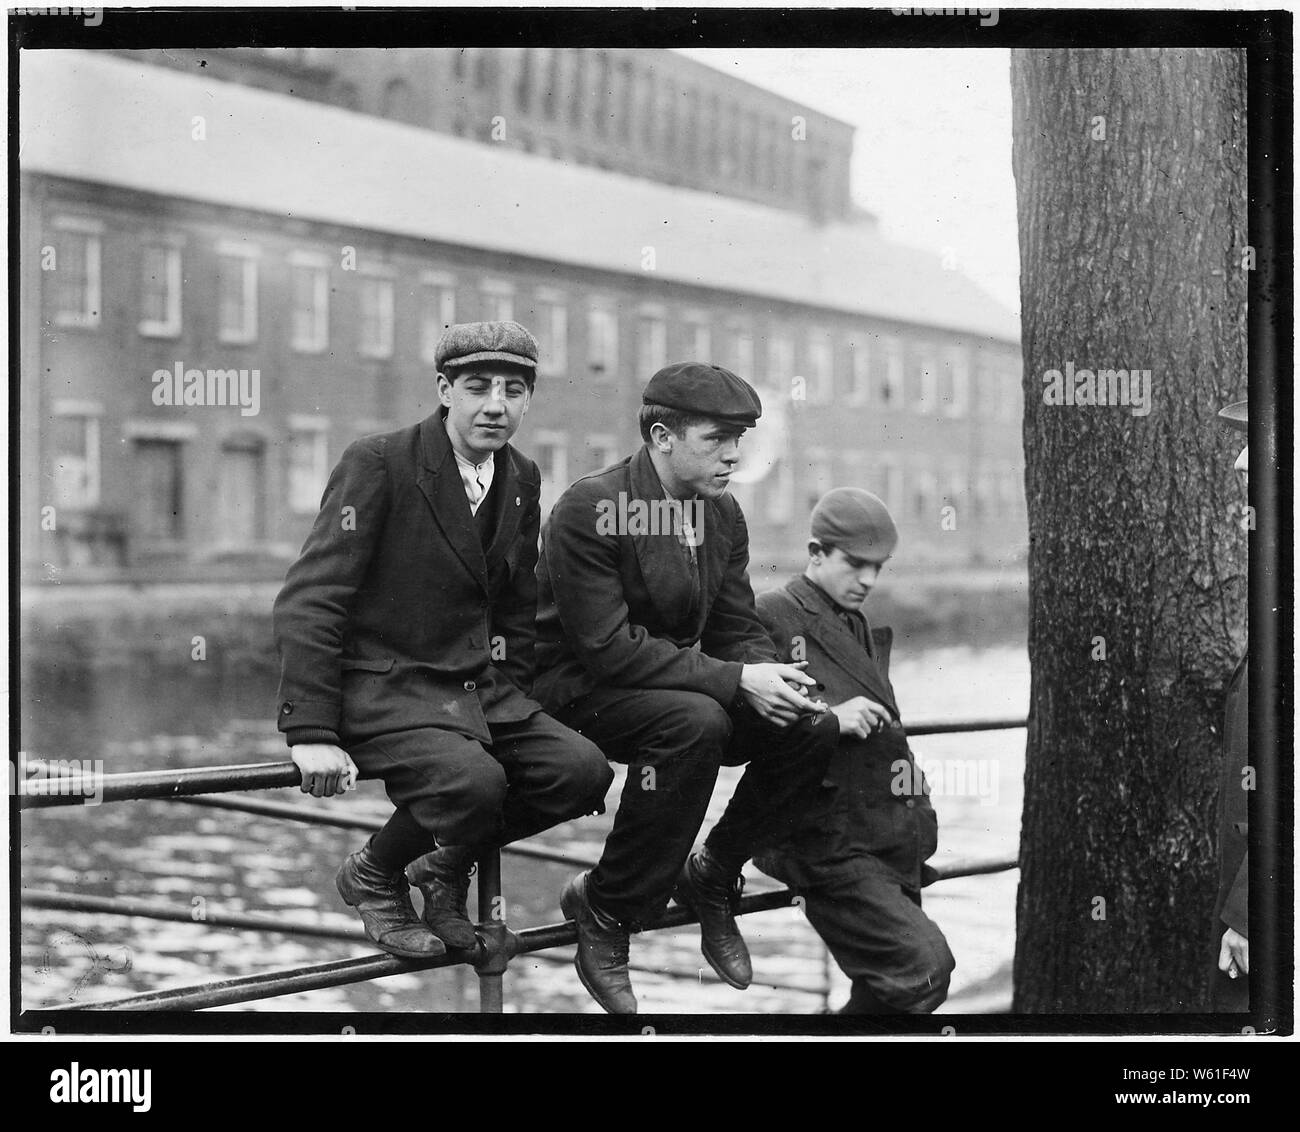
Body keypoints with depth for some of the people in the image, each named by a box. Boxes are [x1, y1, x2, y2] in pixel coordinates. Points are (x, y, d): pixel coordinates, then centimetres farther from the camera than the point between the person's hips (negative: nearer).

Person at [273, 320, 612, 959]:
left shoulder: (522, 481, 9)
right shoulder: (376, 464, -12)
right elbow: (306, 604, -16)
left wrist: (508, 689, 6)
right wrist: (311, 733, -22)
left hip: (478, 687, 7)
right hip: (380, 686, -7)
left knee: (583, 772, -14)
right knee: (473, 781, -31)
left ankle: (447, 866, 11)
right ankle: (374, 877, 1)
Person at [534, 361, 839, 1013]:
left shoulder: (722, 514, 4)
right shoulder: (590, 508, -19)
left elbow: (738, 630, 7)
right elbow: (606, 647, -25)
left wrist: (770, 680, -17)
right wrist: (733, 681, -30)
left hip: (678, 684, 7)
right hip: (578, 691, -7)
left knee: (813, 728, -12)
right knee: (696, 722, -36)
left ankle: (710, 877, 8)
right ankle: (605, 909, -19)